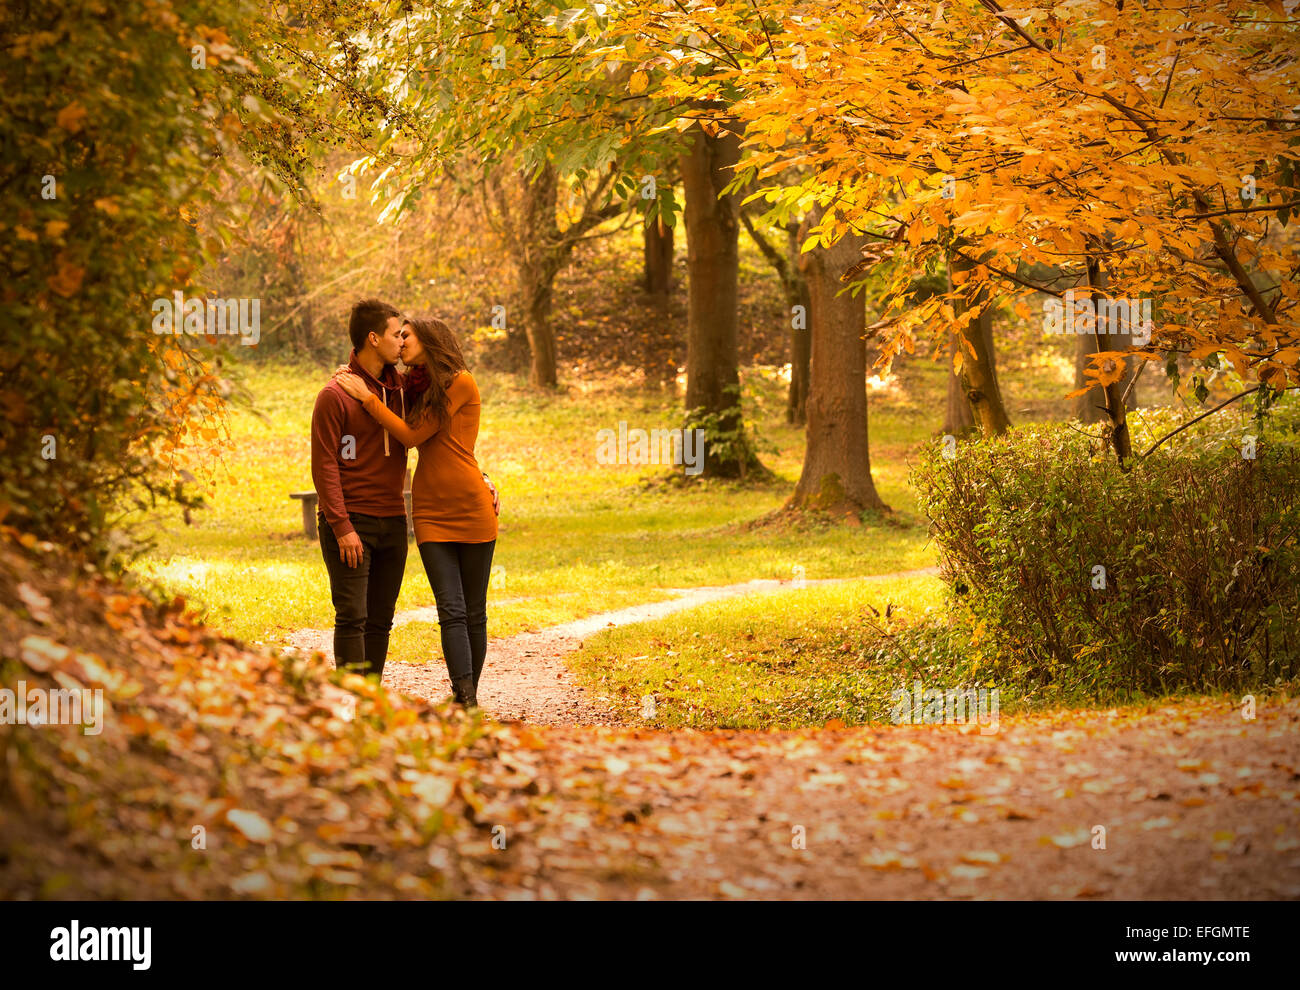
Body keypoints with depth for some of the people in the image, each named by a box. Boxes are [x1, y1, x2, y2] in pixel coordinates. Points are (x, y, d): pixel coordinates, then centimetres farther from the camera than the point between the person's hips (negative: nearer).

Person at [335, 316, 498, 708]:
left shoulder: (461, 383, -6)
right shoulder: (421, 389, 17)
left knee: (474, 613, 3)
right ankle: (466, 704, -14)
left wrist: (367, 397, -7)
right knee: (451, 612, -7)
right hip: (431, 513, 5)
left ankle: (469, 699, 11)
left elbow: (414, 435, -9)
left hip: (472, 511, -5)